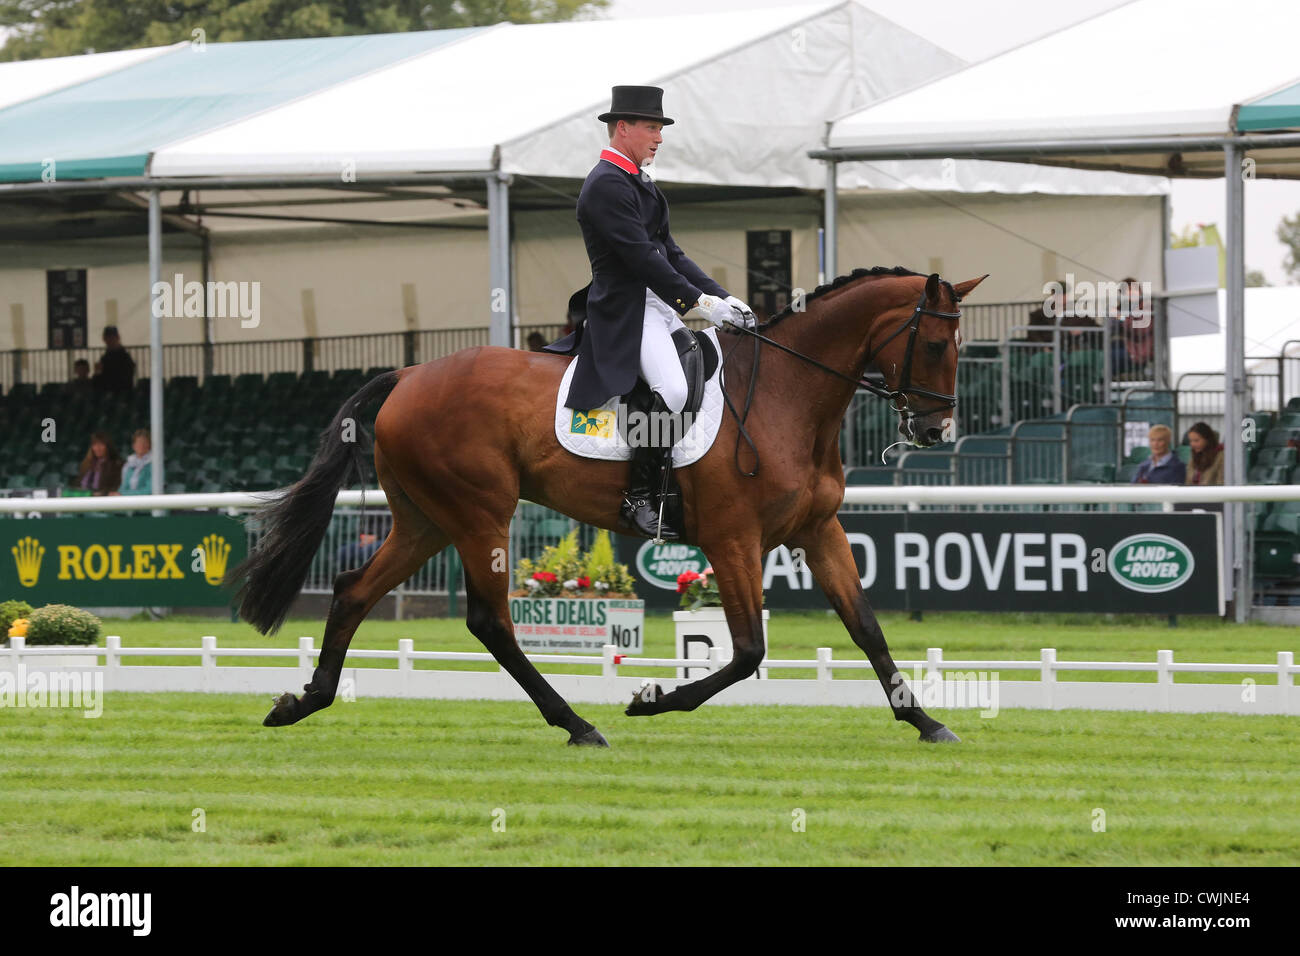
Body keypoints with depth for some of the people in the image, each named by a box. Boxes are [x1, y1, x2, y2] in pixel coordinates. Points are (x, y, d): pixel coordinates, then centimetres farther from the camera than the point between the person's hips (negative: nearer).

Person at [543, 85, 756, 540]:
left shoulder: (639, 182, 20)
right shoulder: (607, 185, -12)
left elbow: (670, 254, 20)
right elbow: (642, 259, -19)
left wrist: (721, 297, 9)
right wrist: (700, 303, -18)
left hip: (663, 305, 11)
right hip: (626, 310, -11)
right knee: (672, 390, -28)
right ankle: (638, 498, -22)